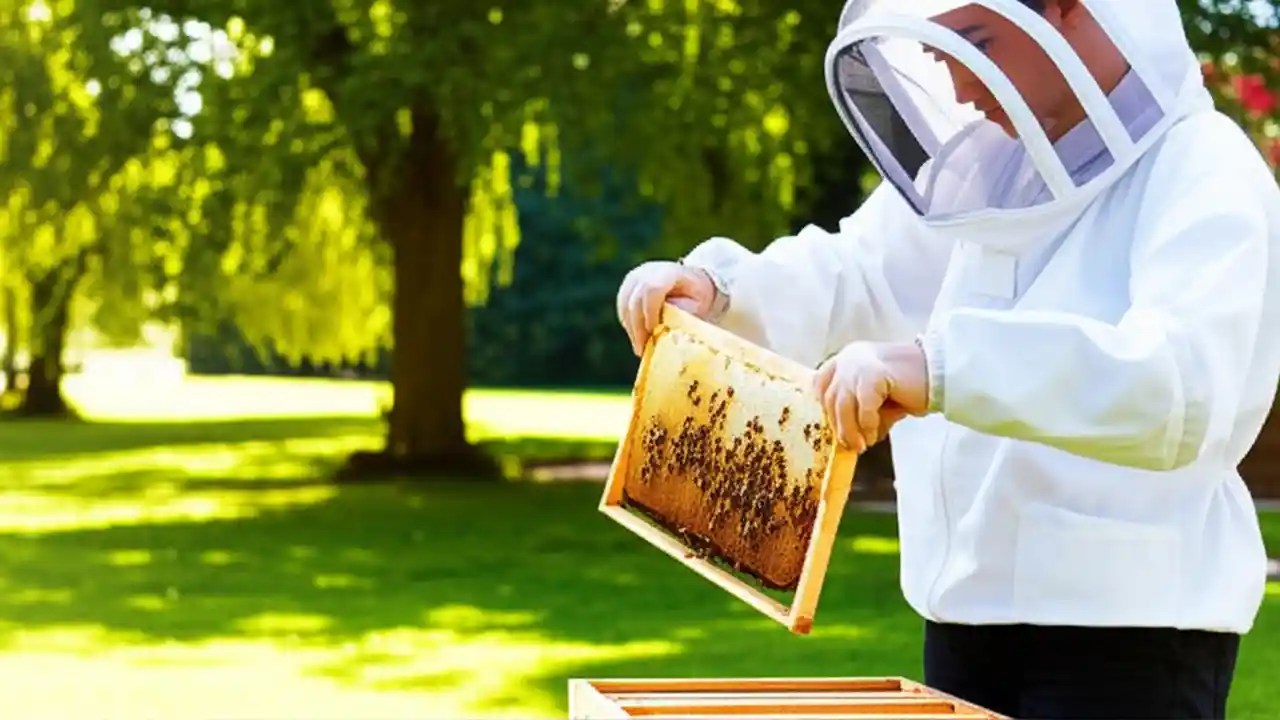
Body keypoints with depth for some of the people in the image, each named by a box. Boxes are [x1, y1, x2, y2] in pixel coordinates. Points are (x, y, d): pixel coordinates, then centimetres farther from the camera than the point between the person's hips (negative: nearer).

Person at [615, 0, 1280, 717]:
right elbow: (855, 276, 19)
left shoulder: (1203, 174, -16)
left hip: (1128, 627, -7)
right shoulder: (985, 159, 8)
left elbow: (1185, 386, -33)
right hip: (968, 611, 7)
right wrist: (715, 284, -1)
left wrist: (942, 367, -45)